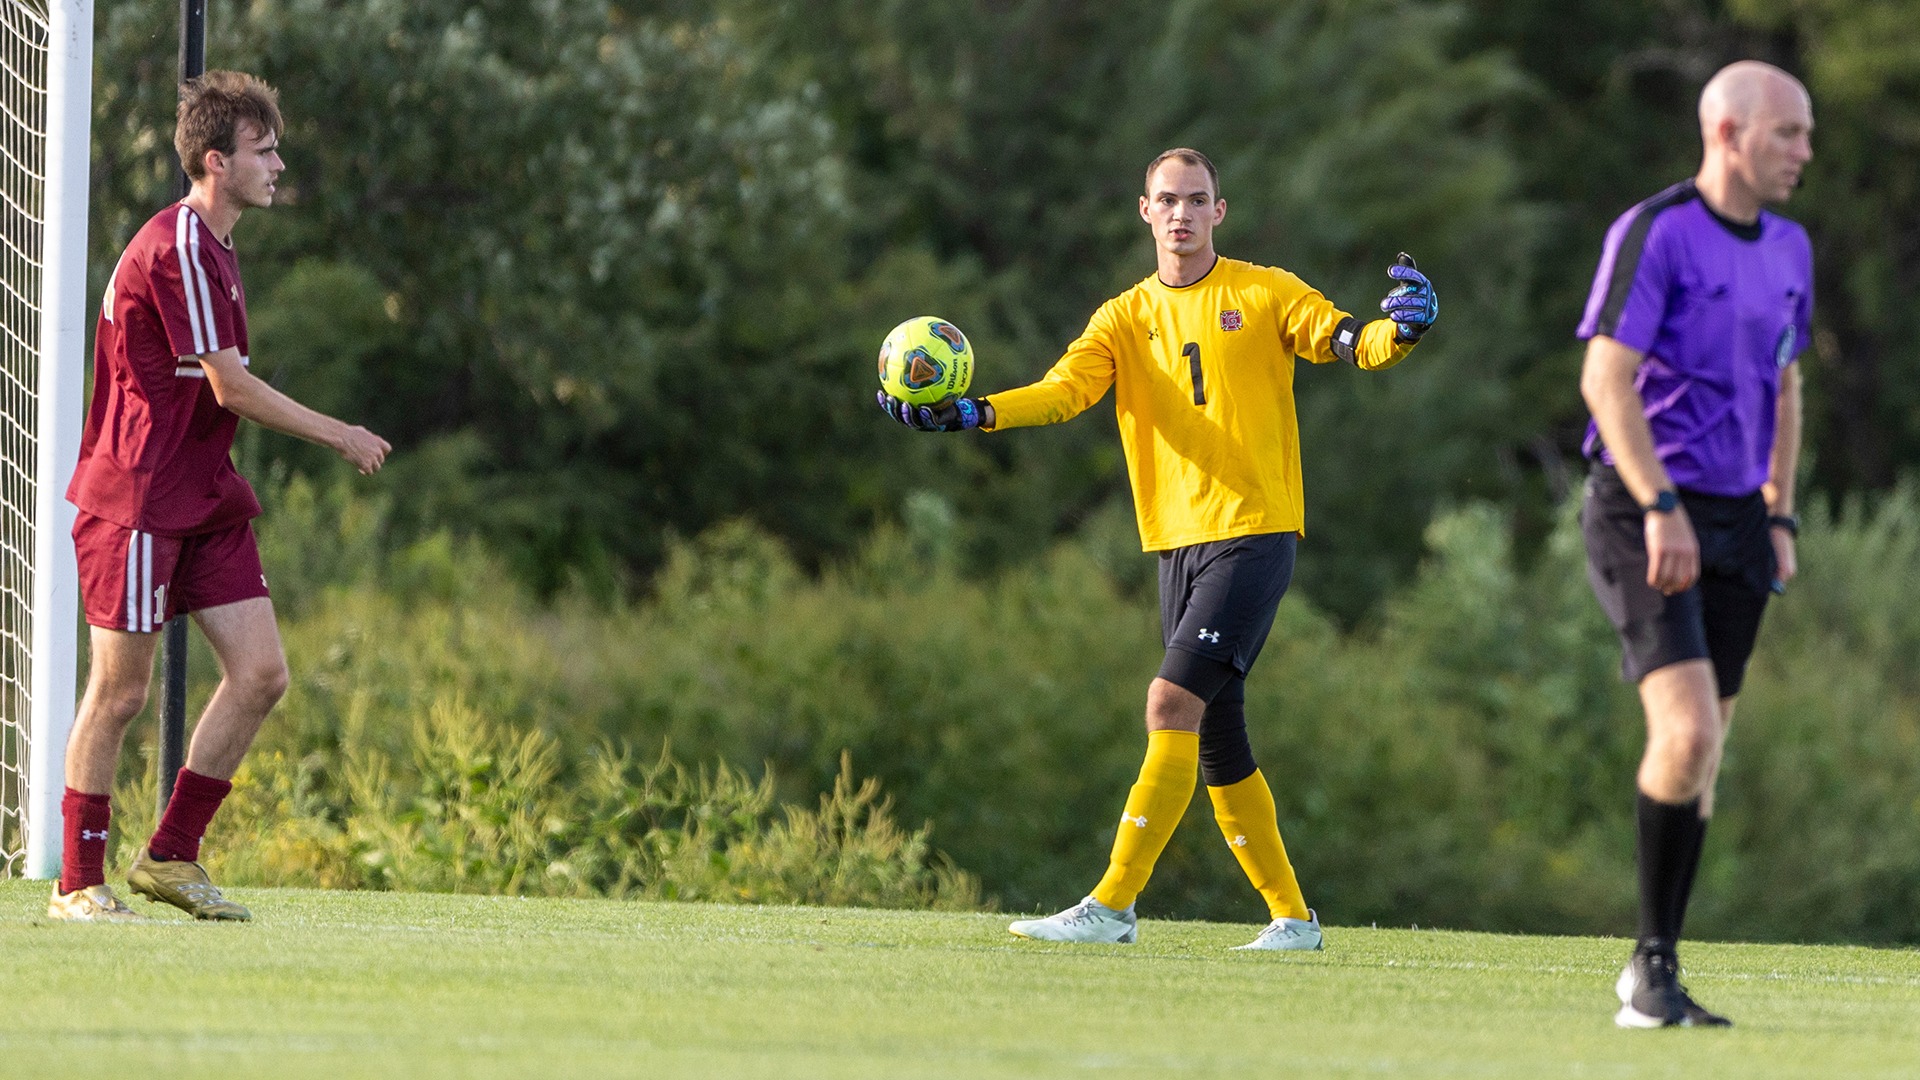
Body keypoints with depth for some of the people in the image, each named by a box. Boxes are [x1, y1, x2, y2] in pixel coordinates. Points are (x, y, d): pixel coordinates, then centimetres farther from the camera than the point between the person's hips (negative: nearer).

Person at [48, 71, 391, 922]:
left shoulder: (213, 246, 15)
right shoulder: (178, 247, -17)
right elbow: (231, 388, -18)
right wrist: (341, 438, -10)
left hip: (206, 500, 9)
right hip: (136, 501, -9)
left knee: (261, 673, 1)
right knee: (120, 692, -4)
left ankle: (171, 857, 9)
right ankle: (78, 884, 5)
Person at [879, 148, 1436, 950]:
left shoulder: (1264, 295, 1)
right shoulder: (1127, 318, 11)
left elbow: (1346, 343, -7)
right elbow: (1065, 390, -3)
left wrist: (1396, 332, -30)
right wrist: (973, 414, -21)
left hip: (1254, 533, -6)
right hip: (1177, 544, 6)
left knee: (1173, 704, -18)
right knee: (1216, 744, 7)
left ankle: (1113, 904, -19)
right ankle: (1290, 917, 18)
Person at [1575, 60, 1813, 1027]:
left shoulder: (1787, 249, 13)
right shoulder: (1655, 234, -11)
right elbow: (1606, 377, -17)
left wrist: (1781, 518, 17)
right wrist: (1661, 507, -23)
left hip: (1734, 521, 7)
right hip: (1642, 512, -7)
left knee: (1703, 748, 6)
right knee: (1689, 729, -20)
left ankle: (1653, 974, 14)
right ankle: (1653, 964, -11)